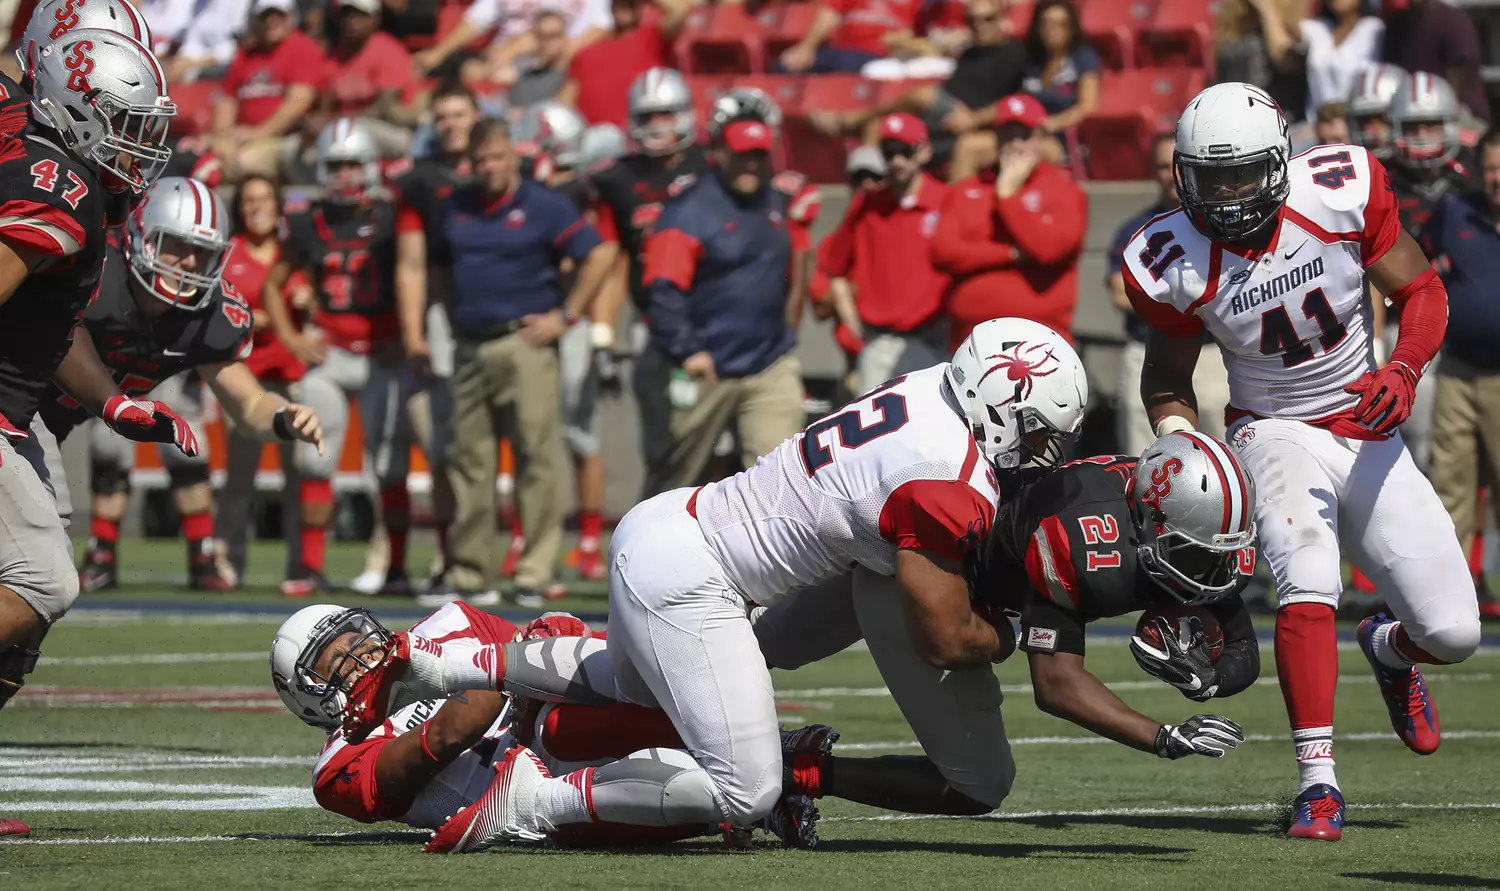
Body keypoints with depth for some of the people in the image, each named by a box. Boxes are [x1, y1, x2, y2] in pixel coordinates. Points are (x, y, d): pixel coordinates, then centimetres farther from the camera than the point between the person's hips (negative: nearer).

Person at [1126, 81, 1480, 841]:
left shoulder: (1343, 193, -16)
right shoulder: (1176, 263, -15)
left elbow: (1421, 291, -3)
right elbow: (1167, 384, 2)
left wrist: (1404, 370, -21)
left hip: (1369, 430, 2)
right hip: (1277, 432, -2)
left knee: (1453, 631, -3)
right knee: (1309, 585, -31)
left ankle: (1389, 647, 36)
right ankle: (1317, 781, -27)